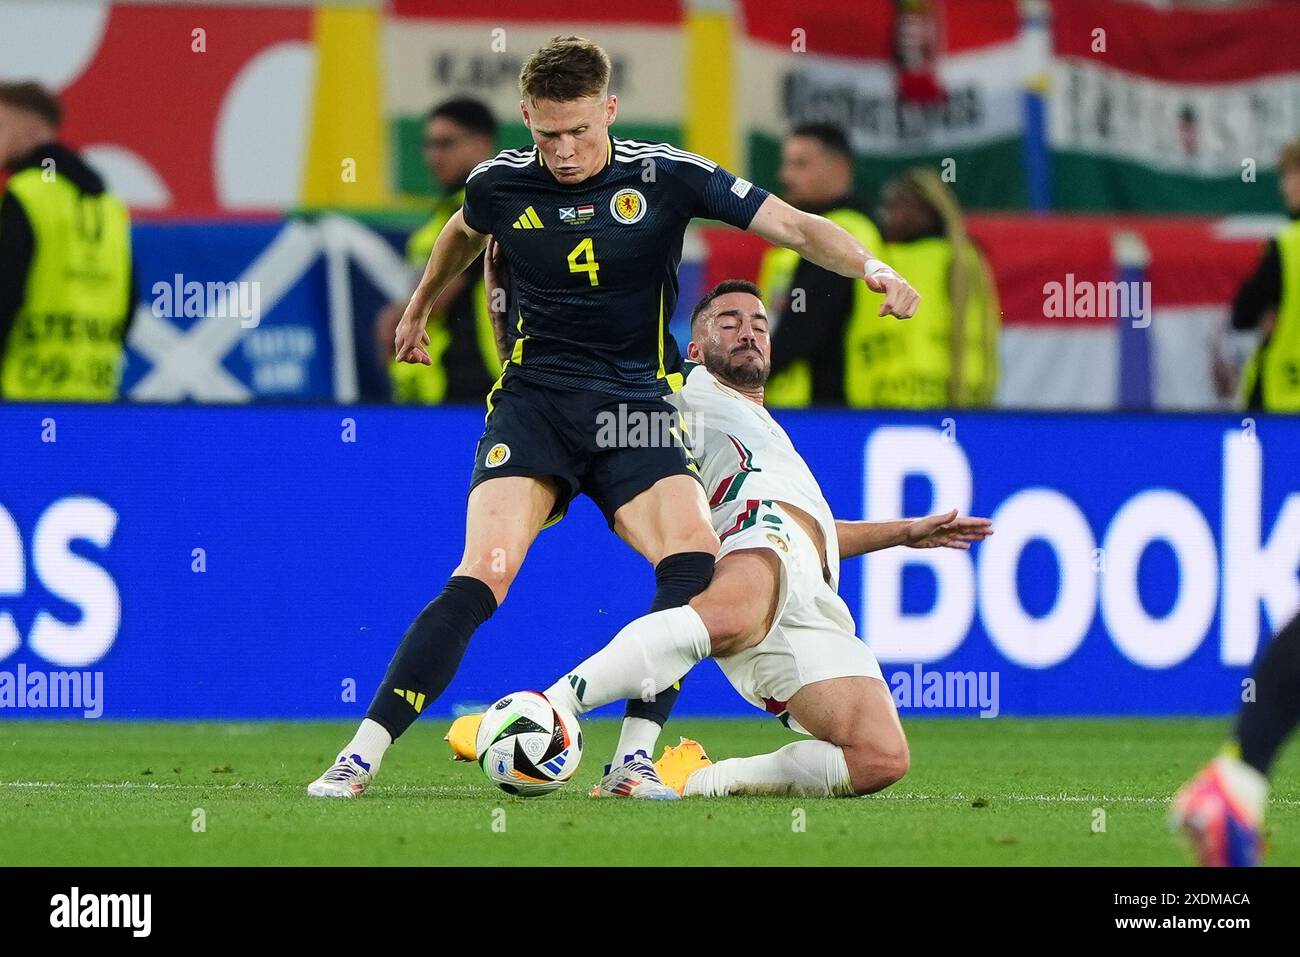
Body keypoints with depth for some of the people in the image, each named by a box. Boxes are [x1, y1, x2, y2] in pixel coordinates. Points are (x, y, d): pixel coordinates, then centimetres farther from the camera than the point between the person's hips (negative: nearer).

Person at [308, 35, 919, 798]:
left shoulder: (667, 176, -5)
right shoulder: (502, 185, 1)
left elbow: (797, 227, -6)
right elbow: (464, 234, 27)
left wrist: (871, 268, -23)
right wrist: (420, 309, 42)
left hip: (635, 410, 0)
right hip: (532, 400, 0)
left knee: (696, 556, -26)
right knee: (484, 574, -21)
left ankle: (633, 757, -19)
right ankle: (363, 755, -18)